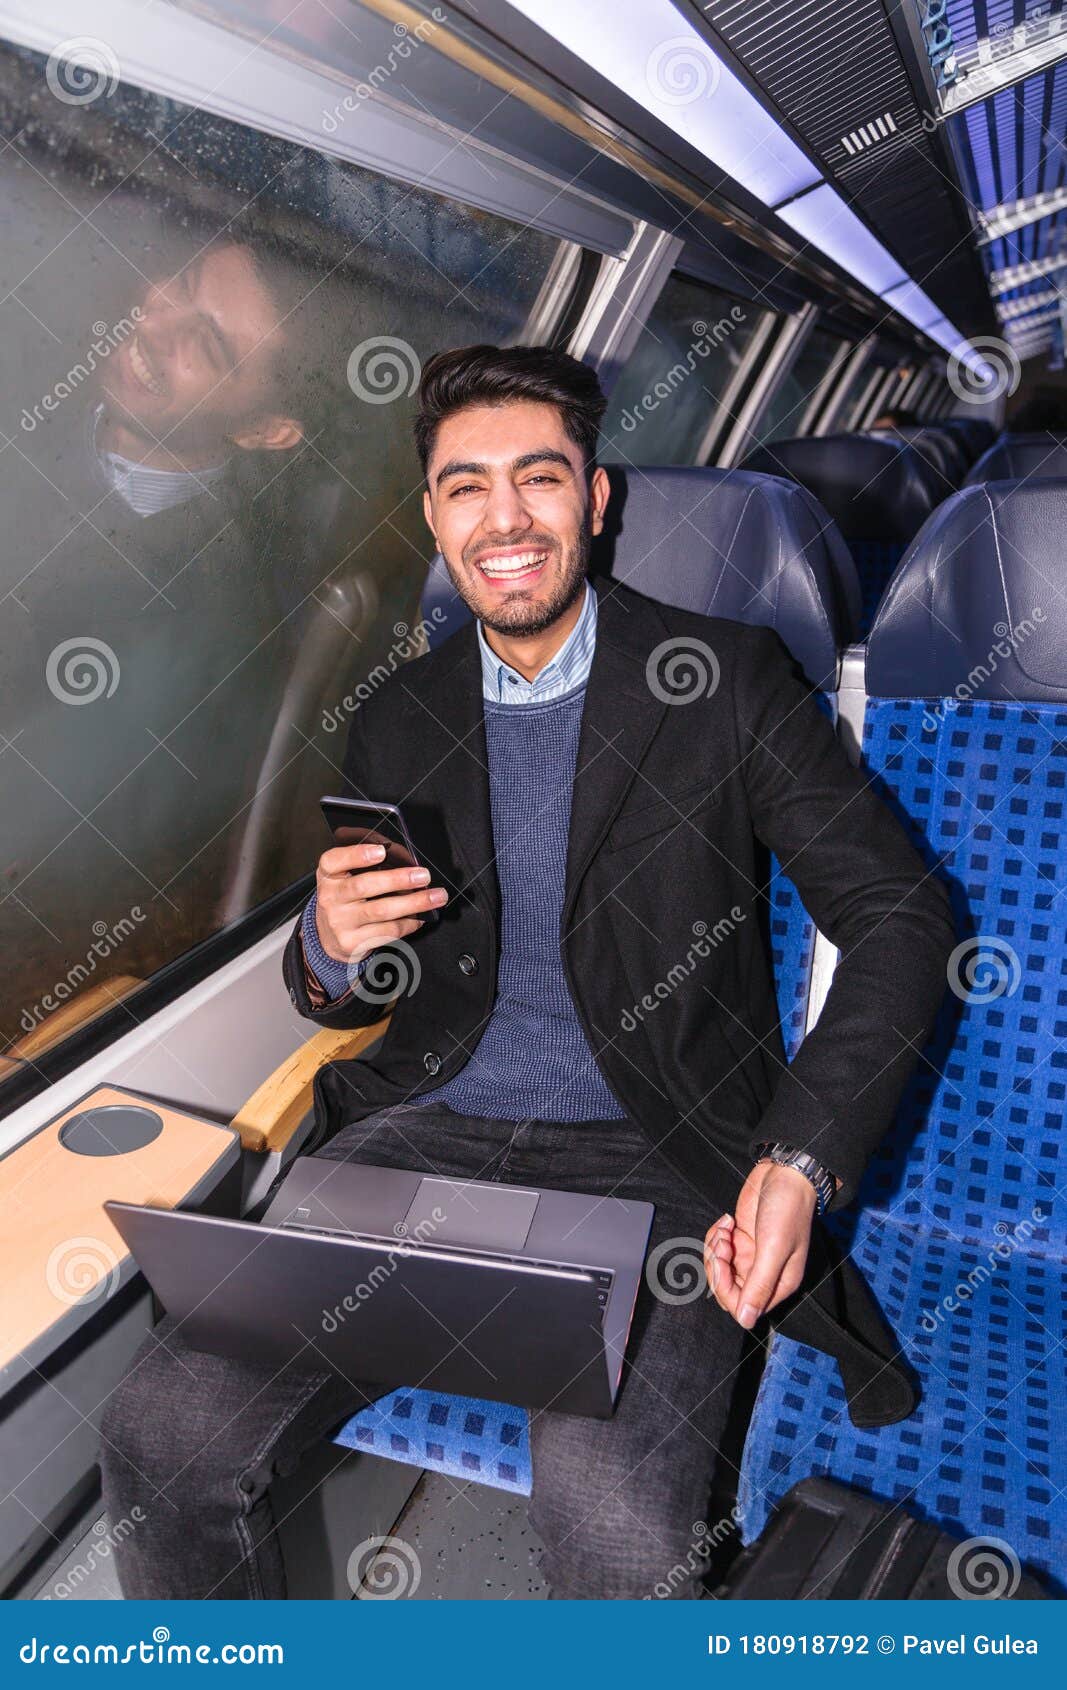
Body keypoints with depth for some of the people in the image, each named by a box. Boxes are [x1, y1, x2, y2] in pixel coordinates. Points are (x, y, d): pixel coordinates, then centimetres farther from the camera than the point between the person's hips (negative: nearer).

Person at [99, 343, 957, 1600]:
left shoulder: (725, 677, 0)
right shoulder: (398, 721, 11)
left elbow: (899, 915, -4)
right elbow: (342, 995, 18)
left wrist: (801, 1164, -18)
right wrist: (333, 951, -8)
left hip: (652, 1157, -3)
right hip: (427, 1134, 4)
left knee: (612, 1524, -28)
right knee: (161, 1432, -16)